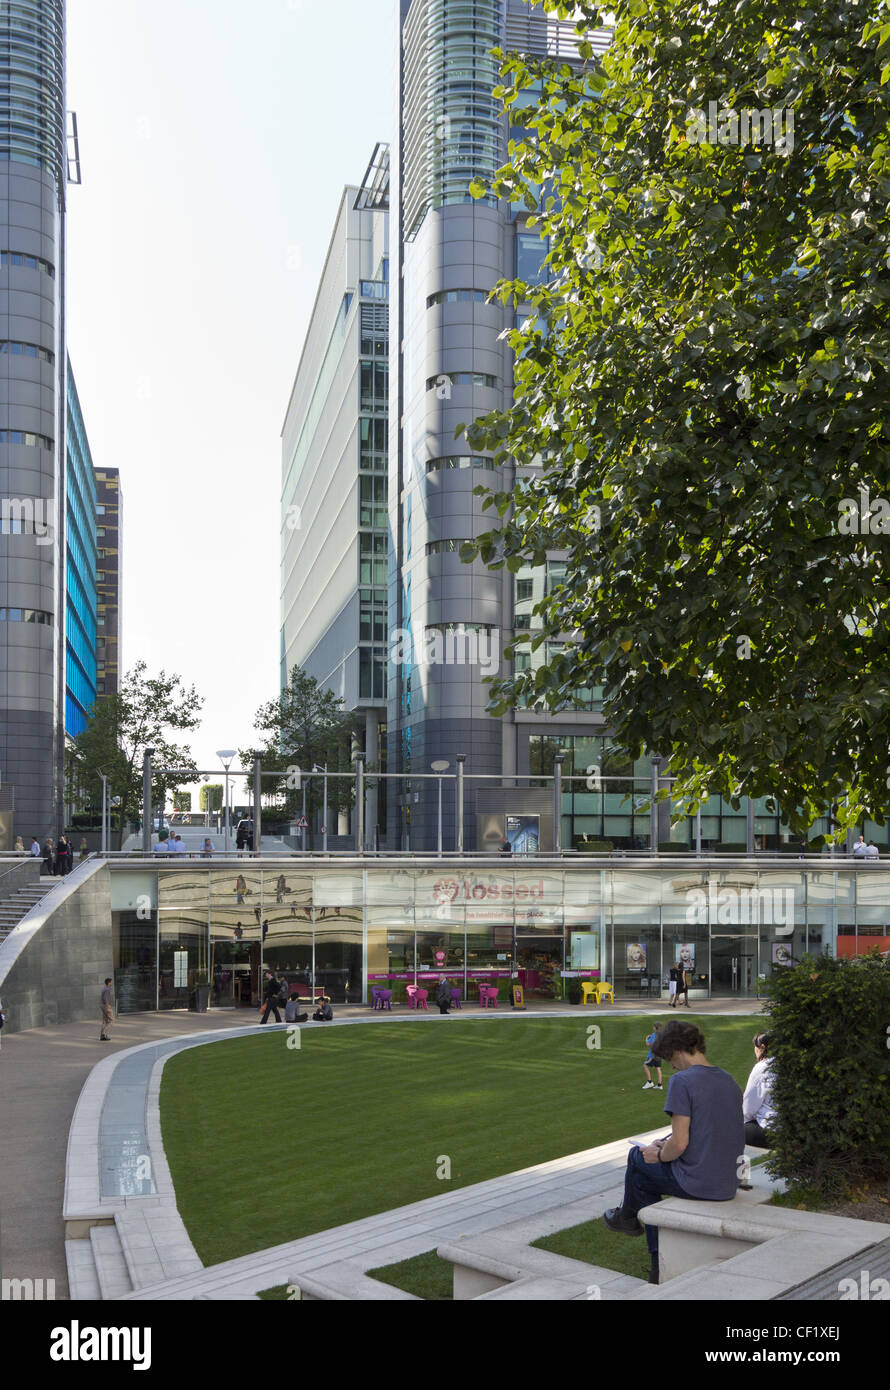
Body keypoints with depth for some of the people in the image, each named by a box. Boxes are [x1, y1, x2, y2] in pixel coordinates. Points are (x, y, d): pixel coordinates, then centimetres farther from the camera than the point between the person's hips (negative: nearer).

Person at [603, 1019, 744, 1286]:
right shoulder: (728, 1080, 8)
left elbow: (679, 1144, -20)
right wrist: (667, 1144, 18)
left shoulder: (682, 1081, -17)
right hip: (729, 1184, 7)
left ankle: (628, 1216, 45)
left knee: (637, 1157, 19)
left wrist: (658, 1155, 1)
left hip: (697, 1183, -7)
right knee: (648, 1181, 26)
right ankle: (659, 1262, 28)